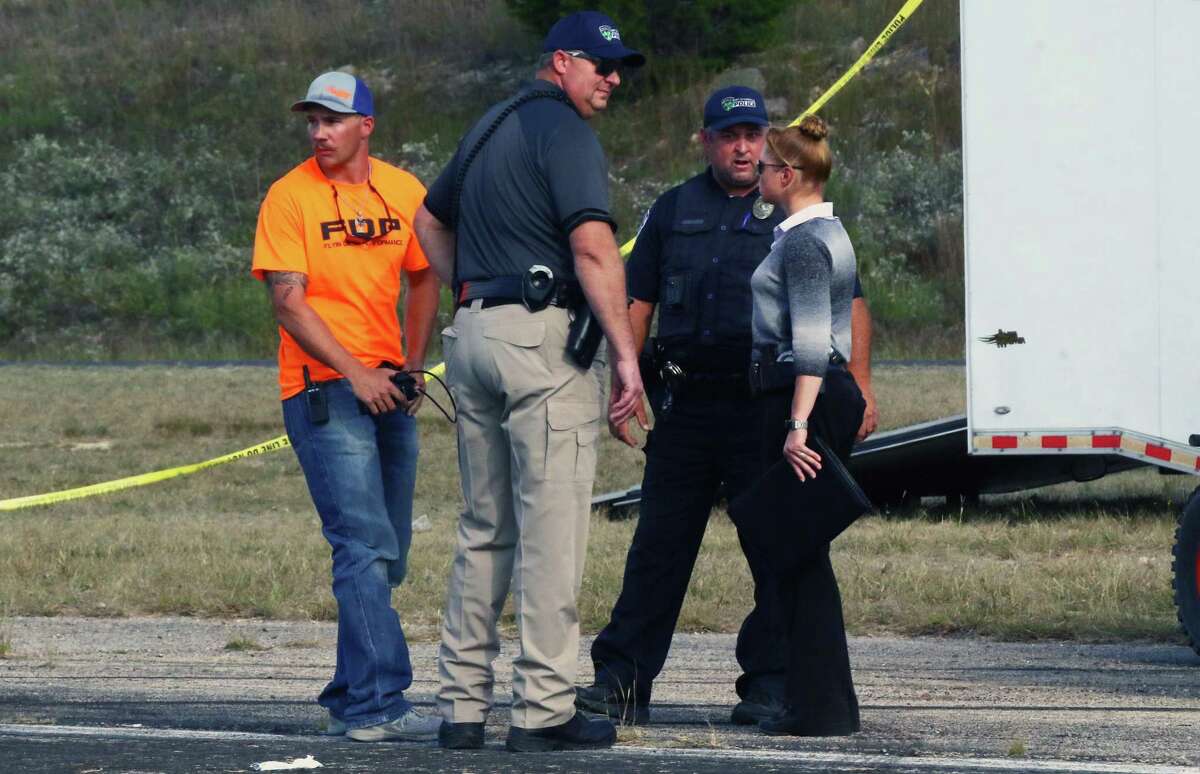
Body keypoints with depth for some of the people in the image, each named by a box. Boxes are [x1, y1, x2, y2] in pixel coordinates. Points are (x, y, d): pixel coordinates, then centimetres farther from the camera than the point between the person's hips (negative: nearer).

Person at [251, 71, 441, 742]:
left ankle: (351, 697, 20)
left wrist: (412, 366, 10)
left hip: (390, 391, 6)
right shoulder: (291, 196, -6)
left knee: (388, 554, 9)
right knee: (366, 546, -15)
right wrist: (355, 374, -16)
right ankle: (378, 705, -18)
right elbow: (289, 302, -10)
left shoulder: (405, 192, 8)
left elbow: (424, 280, 20)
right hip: (323, 390, -6)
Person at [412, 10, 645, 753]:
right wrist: (627, 355, -20)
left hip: (475, 332, 9)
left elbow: (431, 222, 31)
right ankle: (544, 711, -7)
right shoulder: (563, 131, -9)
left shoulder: (491, 127, 19)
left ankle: (463, 705, 13)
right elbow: (594, 249, -20)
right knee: (552, 530, -6)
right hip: (542, 335, -9)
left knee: (485, 527, 13)